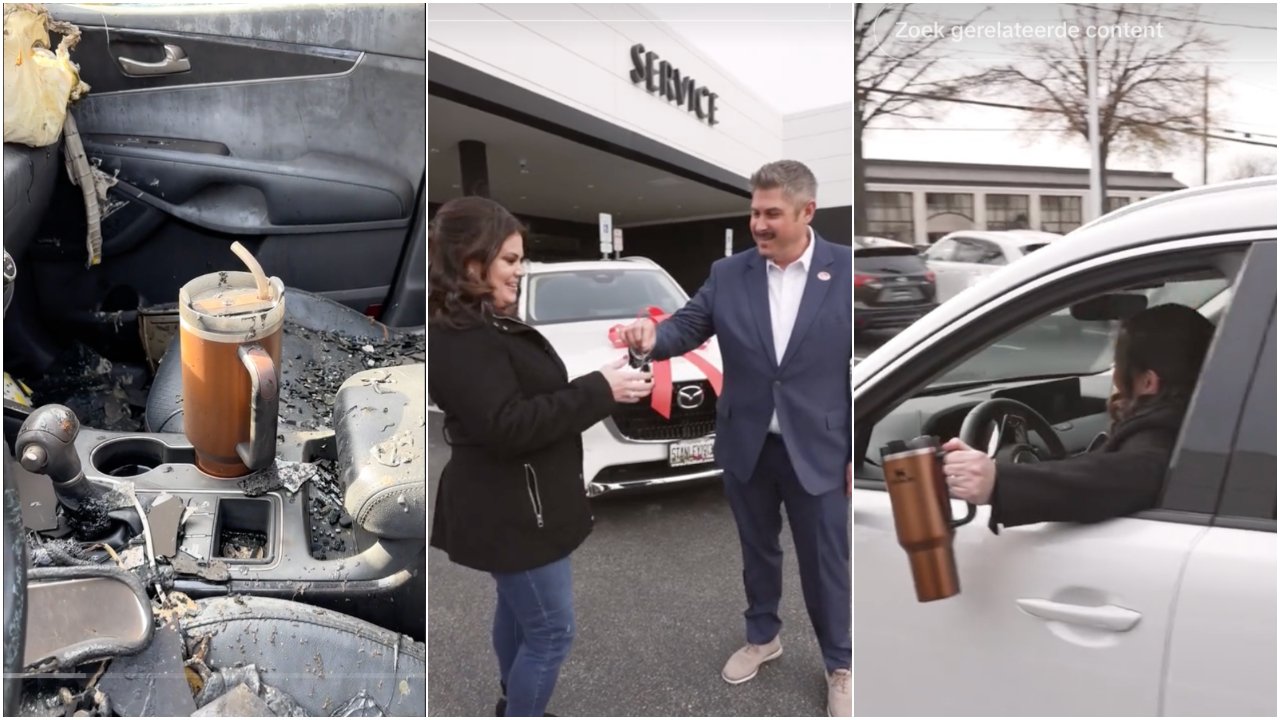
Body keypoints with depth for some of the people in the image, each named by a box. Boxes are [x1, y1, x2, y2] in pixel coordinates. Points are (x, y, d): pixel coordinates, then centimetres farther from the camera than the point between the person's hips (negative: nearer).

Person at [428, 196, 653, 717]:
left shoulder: (483, 323, 9)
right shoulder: (460, 339, -25)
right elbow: (507, 425, -31)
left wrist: (596, 388, 6)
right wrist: (599, 391, -28)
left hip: (511, 502, 11)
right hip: (510, 511, -11)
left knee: (518, 610, 26)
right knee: (551, 632, 1)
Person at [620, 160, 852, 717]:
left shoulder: (847, 270, -10)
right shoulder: (727, 274, -2)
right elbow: (687, 326, -4)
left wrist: (858, 453, -7)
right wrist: (652, 336, -29)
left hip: (817, 448, -3)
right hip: (746, 445, 3)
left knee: (825, 560, 11)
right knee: (757, 549, 21)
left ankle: (840, 664, 34)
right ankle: (762, 636, 45)